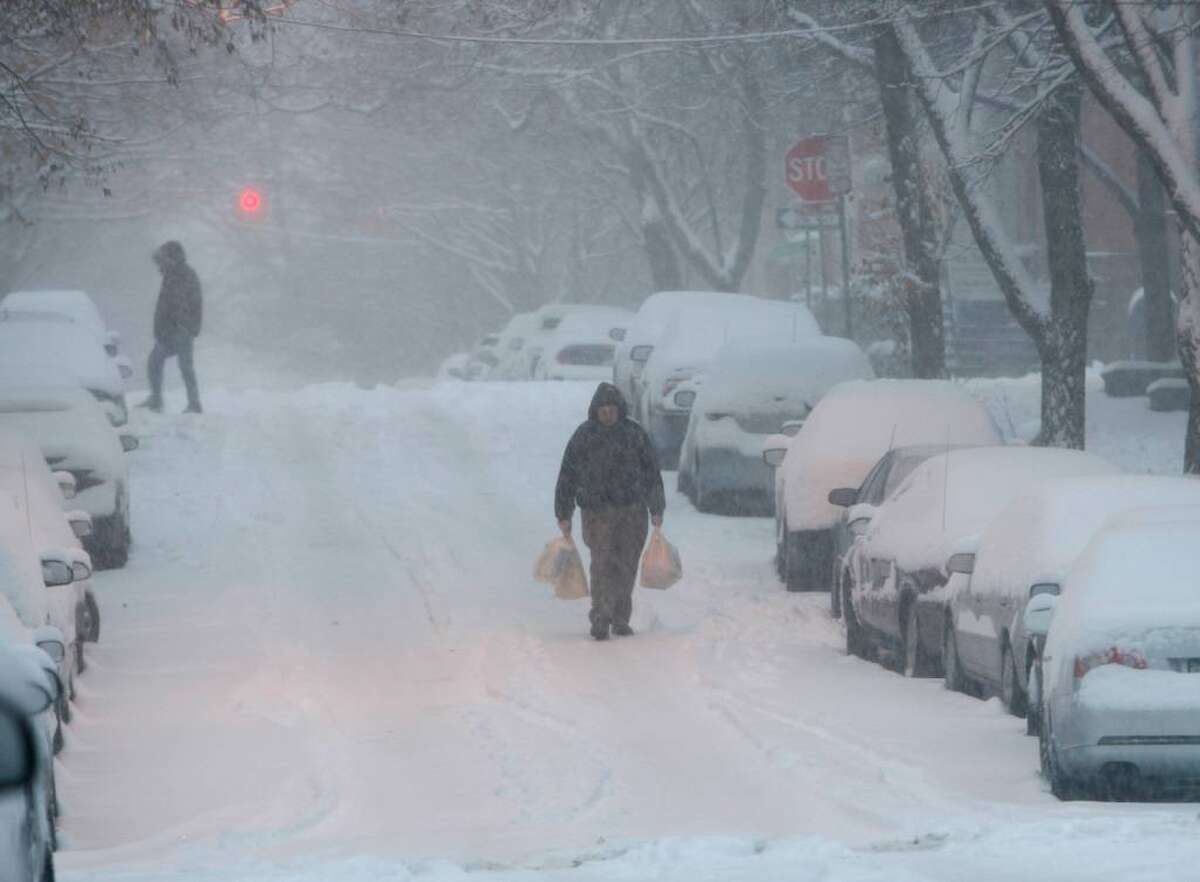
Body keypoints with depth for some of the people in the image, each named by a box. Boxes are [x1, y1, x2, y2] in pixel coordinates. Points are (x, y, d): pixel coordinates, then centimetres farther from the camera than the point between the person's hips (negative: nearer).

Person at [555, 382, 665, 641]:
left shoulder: (635, 434, 6)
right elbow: (567, 476, 4)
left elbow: (651, 472, 12)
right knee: (602, 564, -11)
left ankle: (621, 619, 15)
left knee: (626, 566, 4)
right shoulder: (584, 436, 2)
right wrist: (564, 515, 2)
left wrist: (657, 509, 11)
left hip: (632, 511, 2)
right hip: (597, 511, -2)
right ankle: (600, 620, -11)